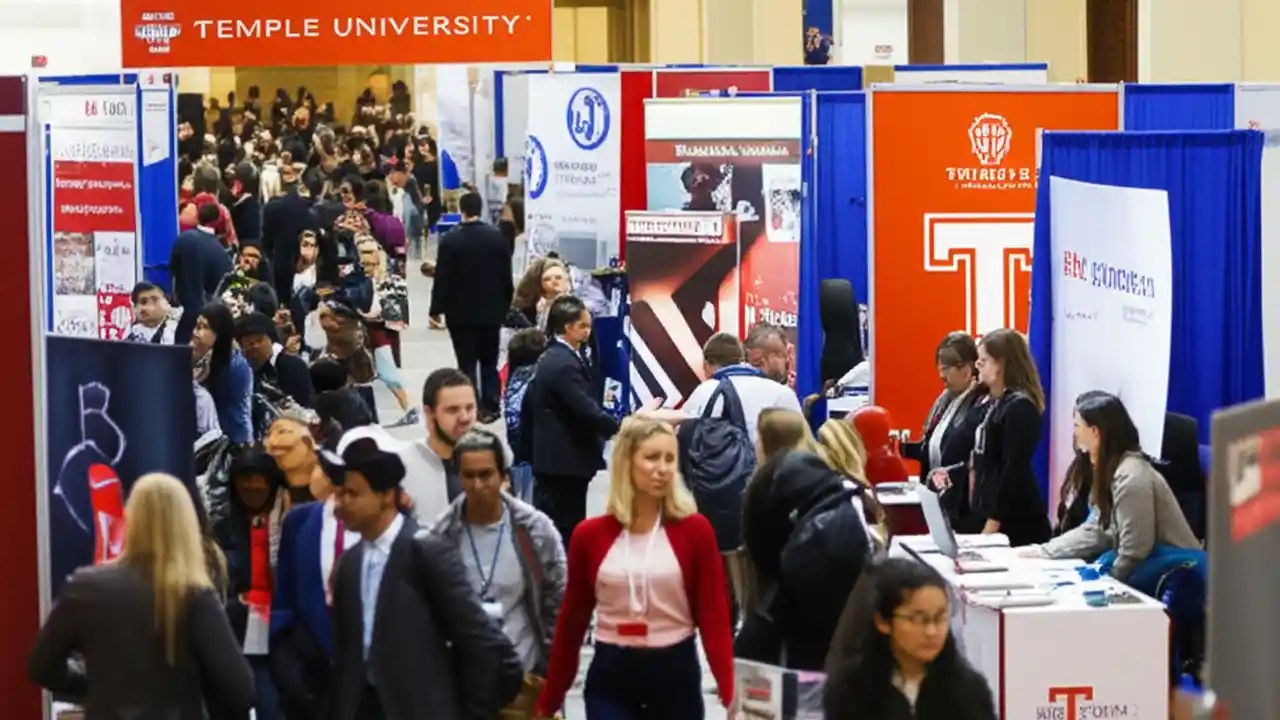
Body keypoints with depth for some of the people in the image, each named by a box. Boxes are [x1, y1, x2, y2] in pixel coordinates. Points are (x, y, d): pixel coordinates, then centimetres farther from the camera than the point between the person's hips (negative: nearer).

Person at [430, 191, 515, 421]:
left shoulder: (450, 240, -13)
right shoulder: (497, 237, -4)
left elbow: (442, 278, -11)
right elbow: (506, 276, 2)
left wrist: (436, 309, -2)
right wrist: (506, 305, 13)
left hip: (461, 311, -3)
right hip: (492, 310, 3)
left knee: (467, 362, 3)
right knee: (489, 361, 13)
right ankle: (489, 406, 9)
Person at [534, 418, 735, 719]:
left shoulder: (694, 530, -4)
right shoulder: (590, 535, -1)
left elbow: (714, 616, -6)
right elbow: (571, 622, 8)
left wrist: (730, 694, -17)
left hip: (676, 676, 0)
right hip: (610, 679, 0)